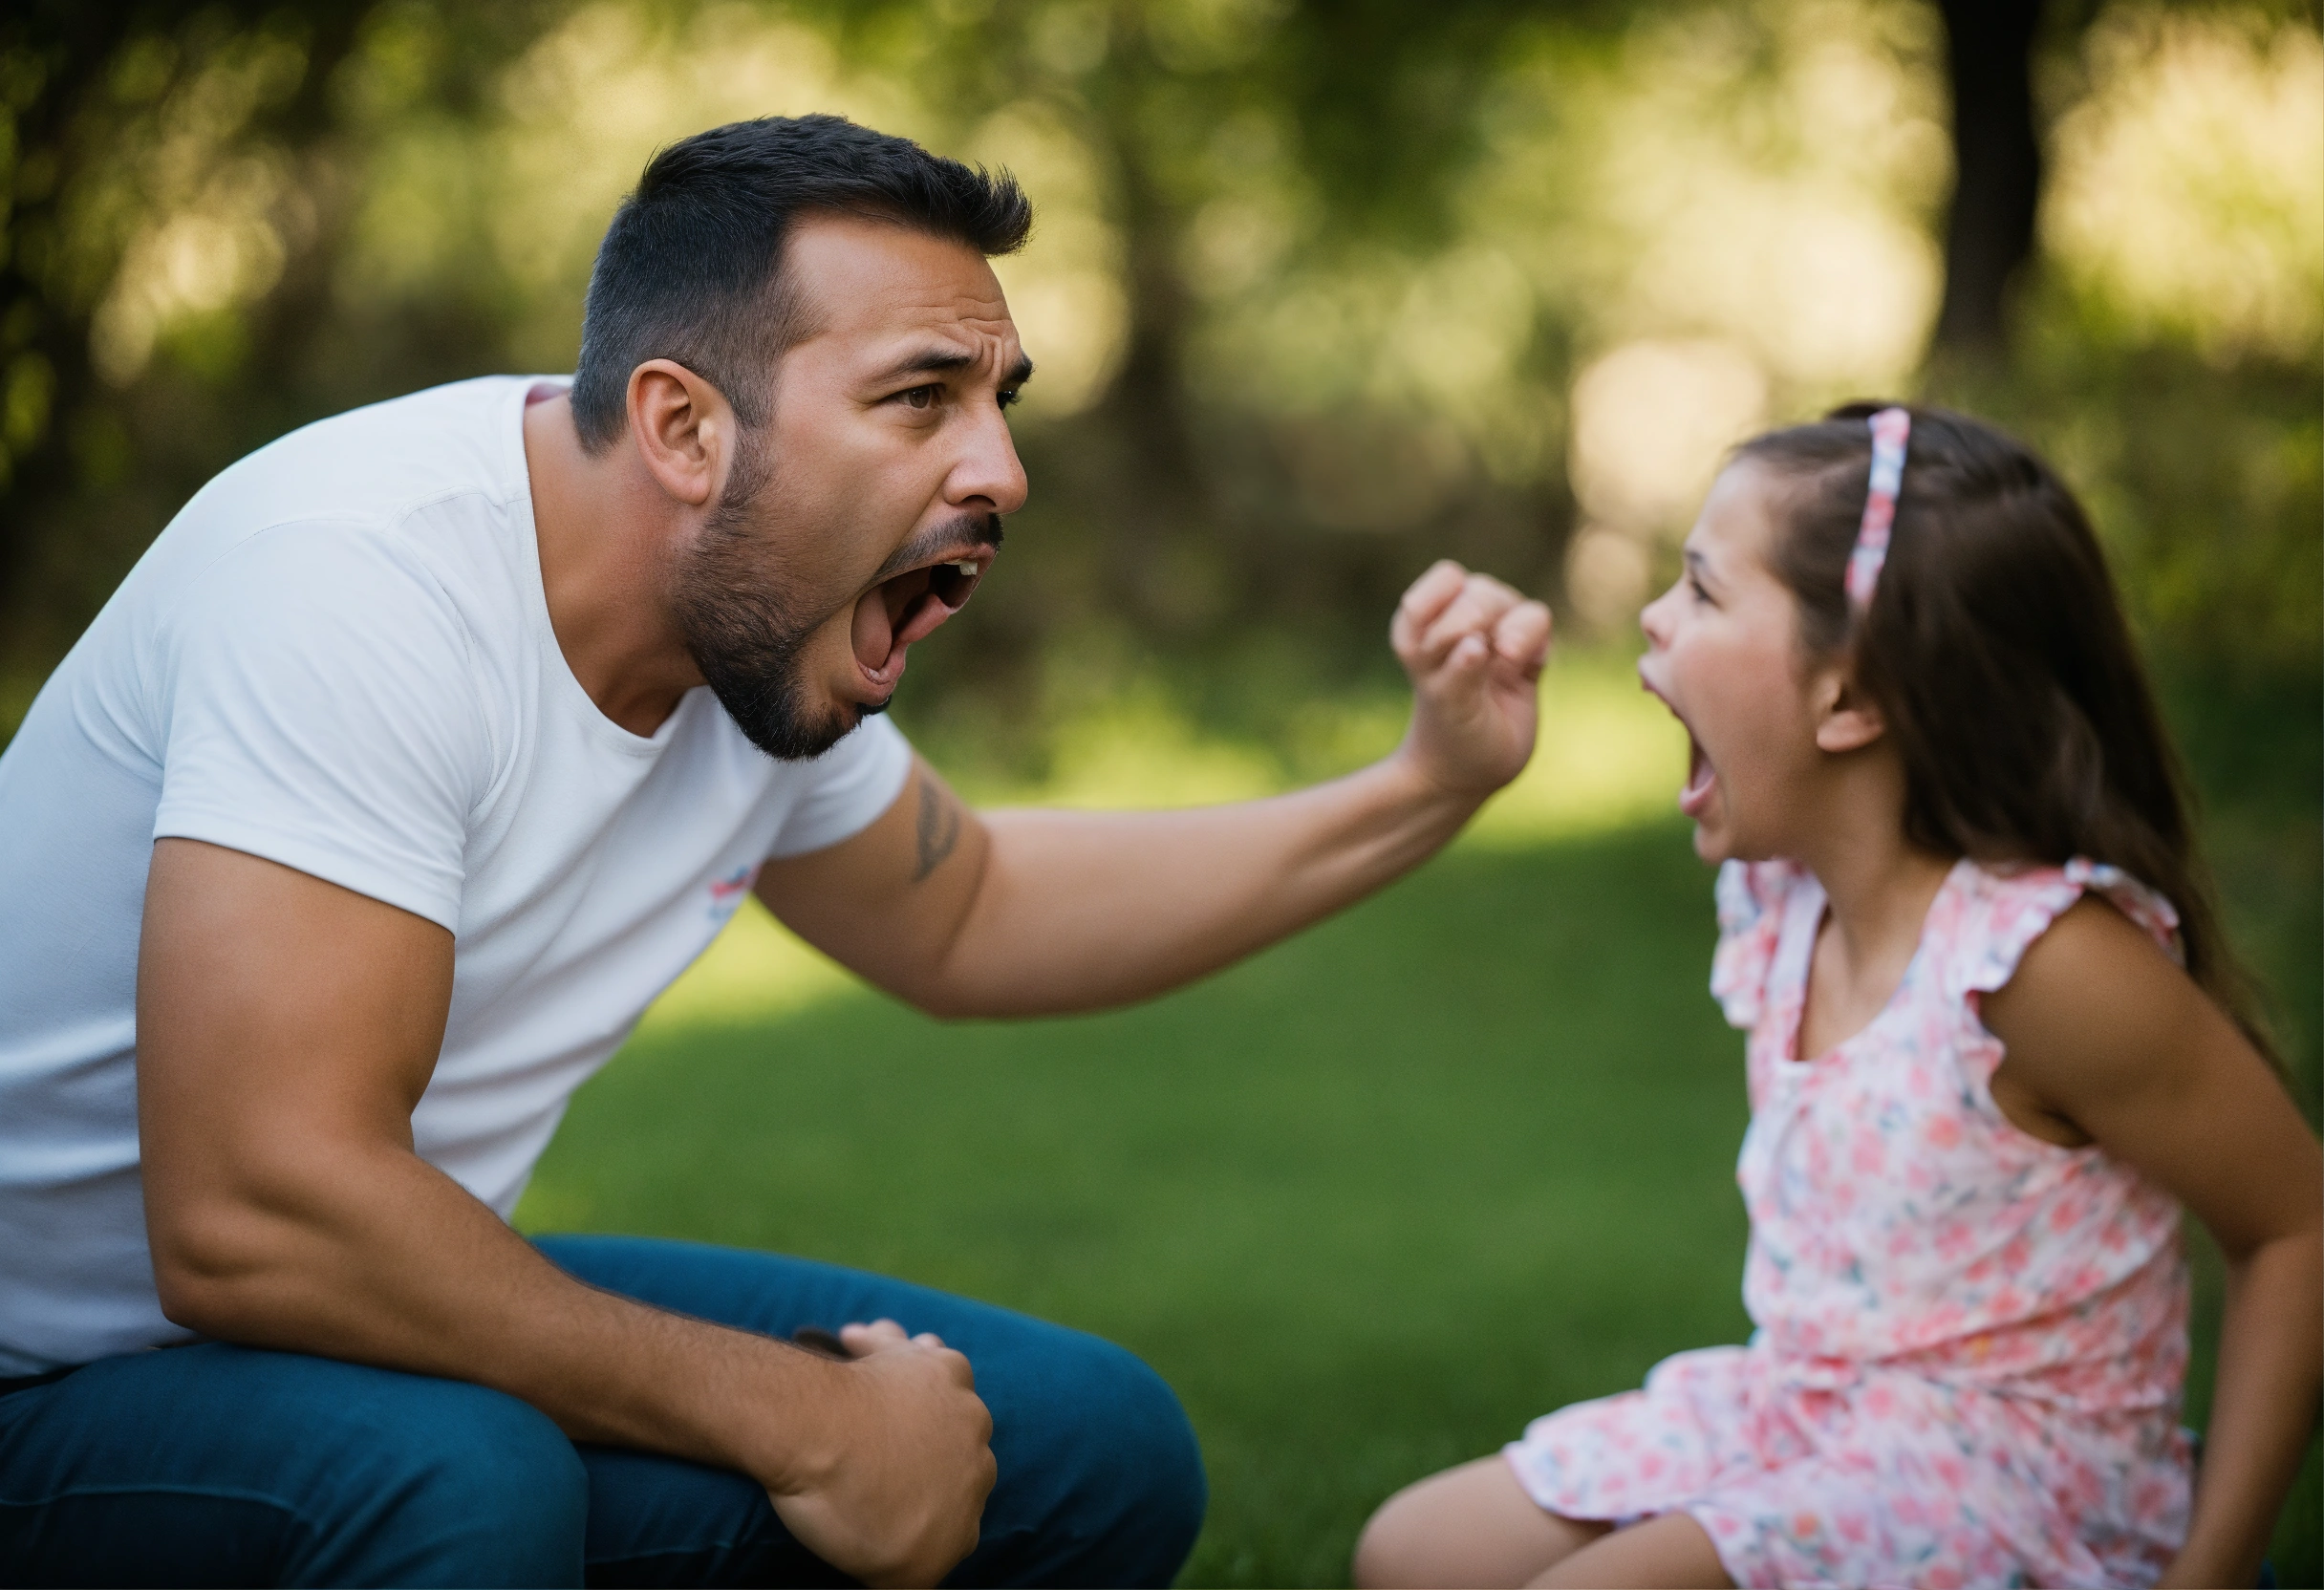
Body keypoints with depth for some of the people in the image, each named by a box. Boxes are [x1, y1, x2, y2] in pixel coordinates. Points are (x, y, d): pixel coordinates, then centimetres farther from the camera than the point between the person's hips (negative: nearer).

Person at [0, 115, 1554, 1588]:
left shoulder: (776, 629, -1)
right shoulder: (364, 573, -27)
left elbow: (964, 917, 20)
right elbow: (255, 1220, -35)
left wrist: (1426, 787, 8)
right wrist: (802, 1422, -25)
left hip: (418, 1322, 8)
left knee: (1100, 1451, 2)